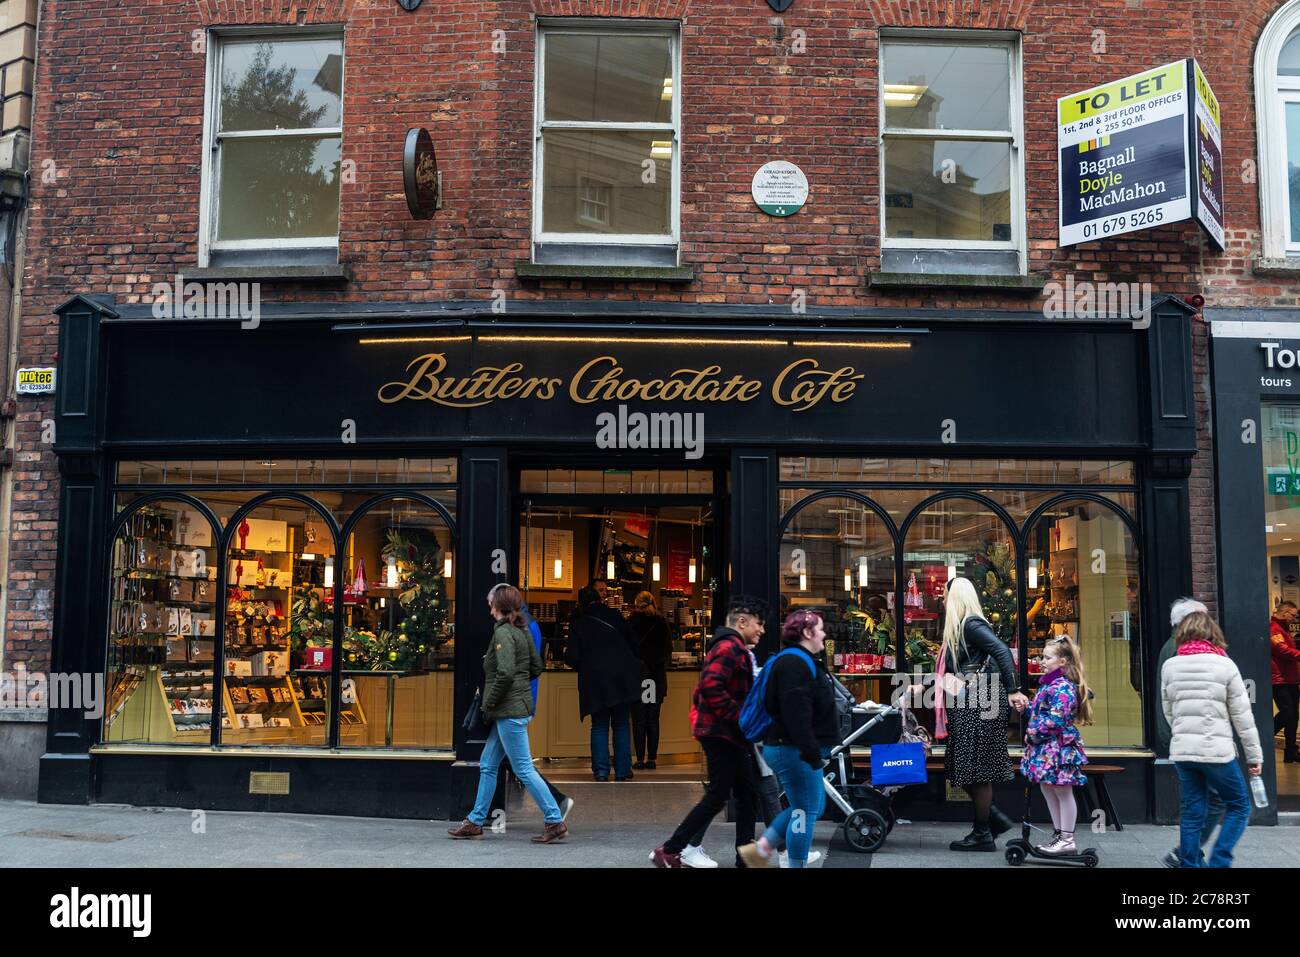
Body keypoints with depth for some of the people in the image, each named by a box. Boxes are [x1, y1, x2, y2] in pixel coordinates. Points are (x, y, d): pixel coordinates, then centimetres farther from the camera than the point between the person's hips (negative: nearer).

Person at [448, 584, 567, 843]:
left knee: (524, 769, -5)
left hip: (509, 711, -10)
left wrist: (489, 703, -13)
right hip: (517, 706, 10)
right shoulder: (522, 631, 12)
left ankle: (555, 822, -2)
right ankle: (476, 822, 22)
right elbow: (536, 667, 17)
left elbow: (505, 673, -24)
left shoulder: (503, 632, -15)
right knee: (487, 766, 15)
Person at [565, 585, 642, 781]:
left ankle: (601, 771, 2)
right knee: (621, 724, 9)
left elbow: (572, 657, -4)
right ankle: (622, 770, 8)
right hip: (622, 677, 1)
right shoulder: (615, 616, 4)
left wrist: (583, 667, 17)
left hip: (594, 680, -1)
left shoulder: (578, 624, 0)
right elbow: (632, 644, 9)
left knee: (599, 726, 8)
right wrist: (633, 665, 23)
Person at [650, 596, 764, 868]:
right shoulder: (729, 647, -15)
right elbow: (711, 688, -28)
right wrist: (739, 718, -22)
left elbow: (706, 688, 23)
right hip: (722, 734, -11)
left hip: (729, 735, 11)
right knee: (717, 797, -7)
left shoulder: (735, 649, 19)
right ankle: (668, 851, -1)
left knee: (747, 796, 11)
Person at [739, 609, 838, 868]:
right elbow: (797, 715, -25)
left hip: (797, 749, 11)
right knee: (806, 810, -5)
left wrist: (816, 750, 24)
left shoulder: (804, 661, 18)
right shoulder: (794, 663, -17)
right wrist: (811, 751, -27)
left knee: (813, 806, 16)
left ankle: (760, 849, 19)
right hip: (793, 750, -11)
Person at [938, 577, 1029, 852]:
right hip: (967, 705, 9)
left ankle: (982, 834, 5)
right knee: (965, 767, 11)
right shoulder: (959, 628, 17)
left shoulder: (971, 624, -12)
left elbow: (1002, 651, -24)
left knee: (976, 767, -3)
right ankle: (993, 818, 20)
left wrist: (1013, 691, -27)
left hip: (980, 704, -9)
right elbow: (951, 670, 23)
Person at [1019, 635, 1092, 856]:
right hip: (1045, 747, 10)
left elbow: (1055, 721, -23)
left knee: (1063, 792, -1)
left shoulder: (1063, 687, -18)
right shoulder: (1049, 684, 12)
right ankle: (1059, 835, 24)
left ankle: (1067, 840, 7)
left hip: (1059, 747, -10)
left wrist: (1033, 732, -15)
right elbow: (1039, 711, 21)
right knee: (1048, 789, 15)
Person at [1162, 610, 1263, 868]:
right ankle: (1218, 862, 3)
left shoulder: (1169, 666, 6)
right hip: (1216, 749, -4)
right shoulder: (1224, 665, -4)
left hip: (1182, 750, 4)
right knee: (1239, 806, 13)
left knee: (1192, 814, 10)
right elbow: (1242, 716, -2)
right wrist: (1255, 754, 4)